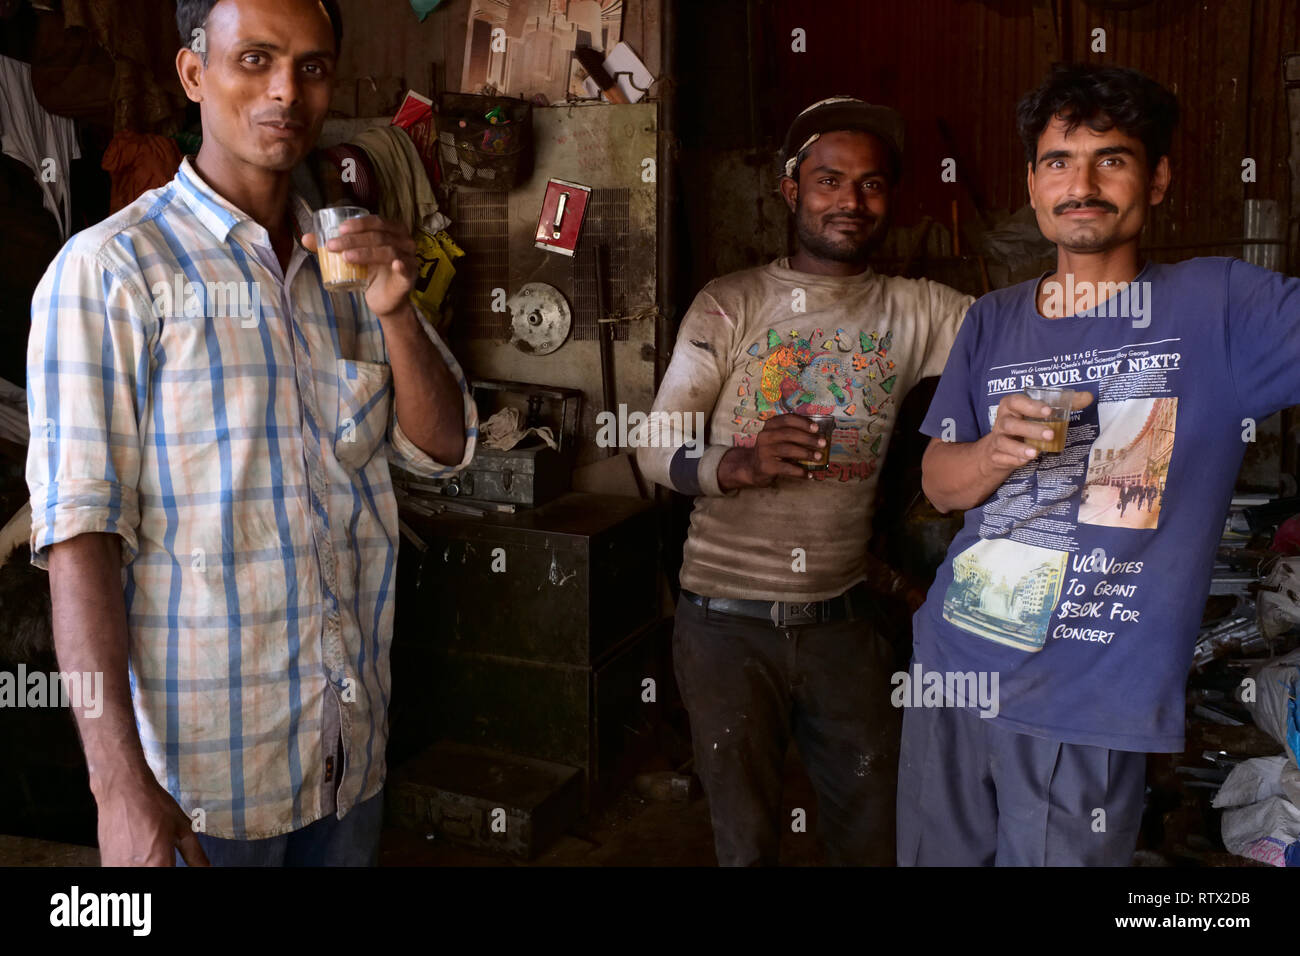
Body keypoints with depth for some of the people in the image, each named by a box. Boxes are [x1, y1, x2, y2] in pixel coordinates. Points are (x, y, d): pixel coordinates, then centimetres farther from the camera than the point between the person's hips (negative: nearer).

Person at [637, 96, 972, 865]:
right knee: (747, 839, 13)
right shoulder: (731, 304, -4)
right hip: (728, 621, -2)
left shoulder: (916, 311, 2)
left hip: (844, 620, 2)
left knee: (874, 837, 15)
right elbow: (656, 448, -6)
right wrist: (737, 465, -25)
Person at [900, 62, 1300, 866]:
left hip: (1090, 708, -4)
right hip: (951, 669, 4)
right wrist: (997, 453, -15)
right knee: (932, 858, 18)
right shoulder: (992, 324, 6)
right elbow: (939, 483, 5)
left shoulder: (1218, 307, -7)